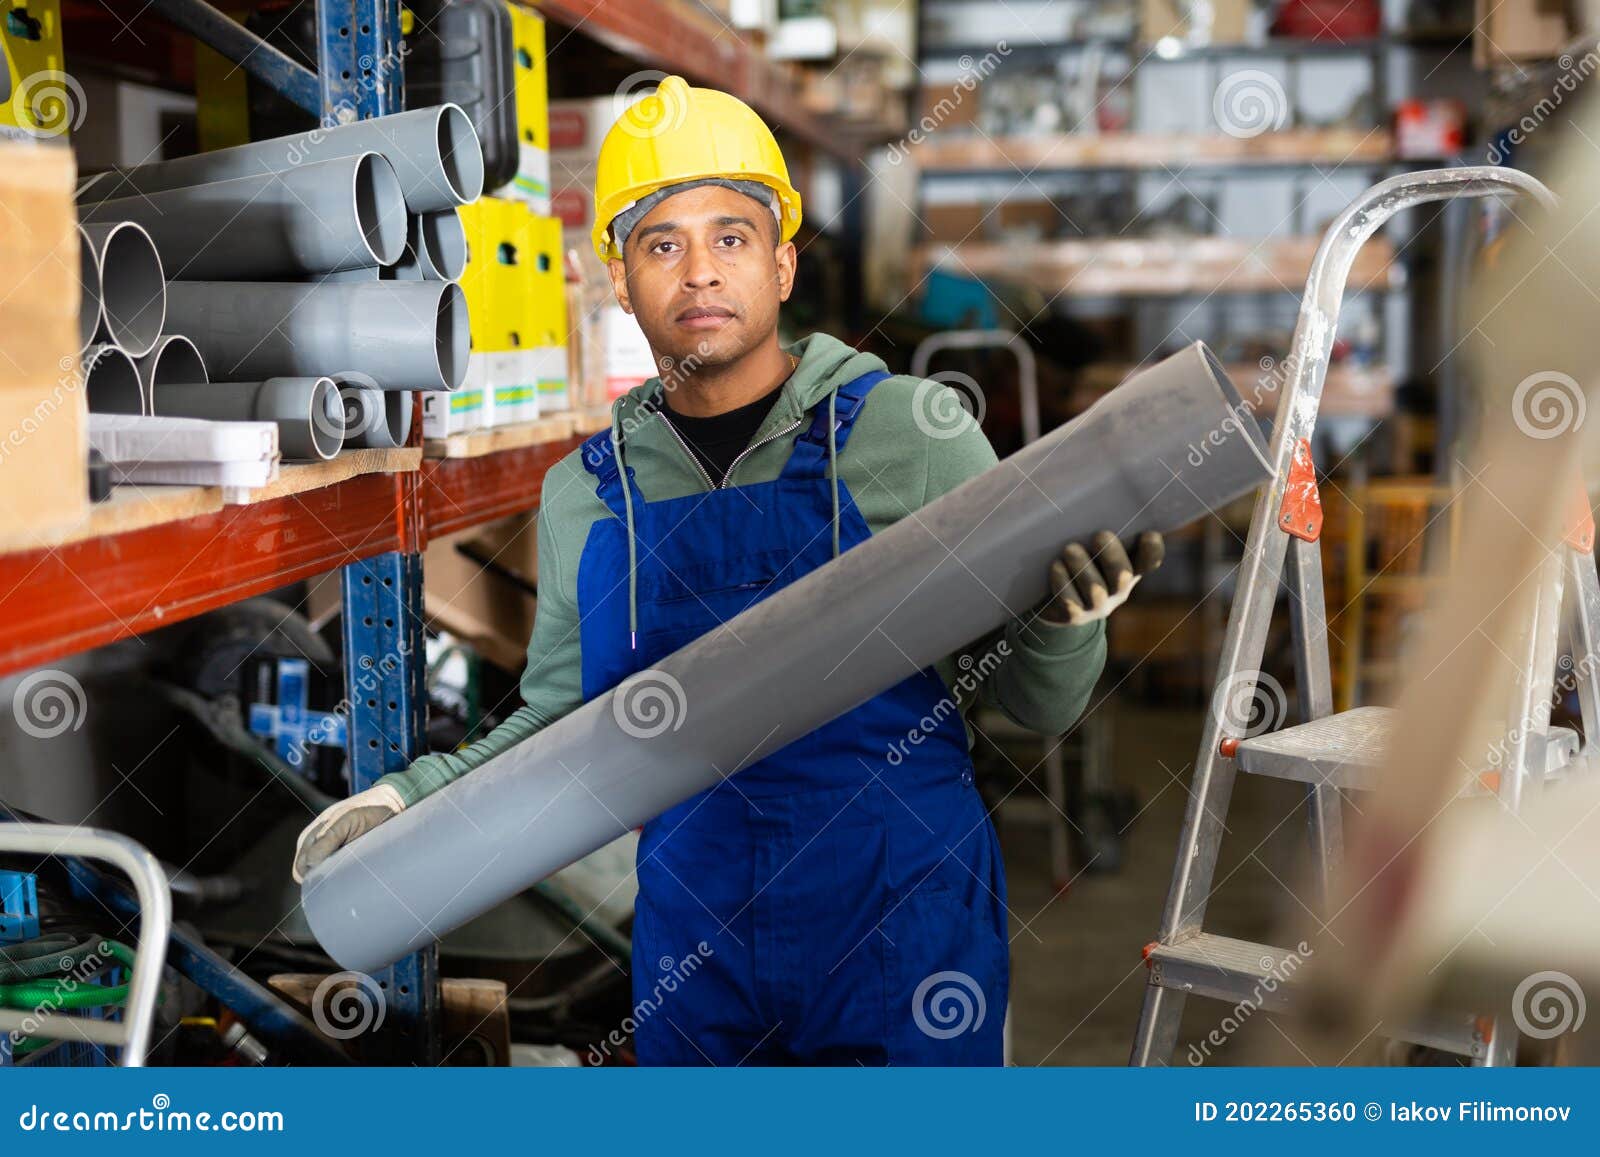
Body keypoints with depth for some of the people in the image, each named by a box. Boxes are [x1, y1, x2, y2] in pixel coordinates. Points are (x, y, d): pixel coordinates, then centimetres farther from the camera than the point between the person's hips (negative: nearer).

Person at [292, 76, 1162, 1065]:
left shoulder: (912, 433, -7)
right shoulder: (584, 496, 4)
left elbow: (1038, 704, -3)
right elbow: (563, 723, 17)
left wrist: (1068, 616, -23)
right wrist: (408, 800, 5)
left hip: (906, 945, -3)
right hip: (693, 955, 3)